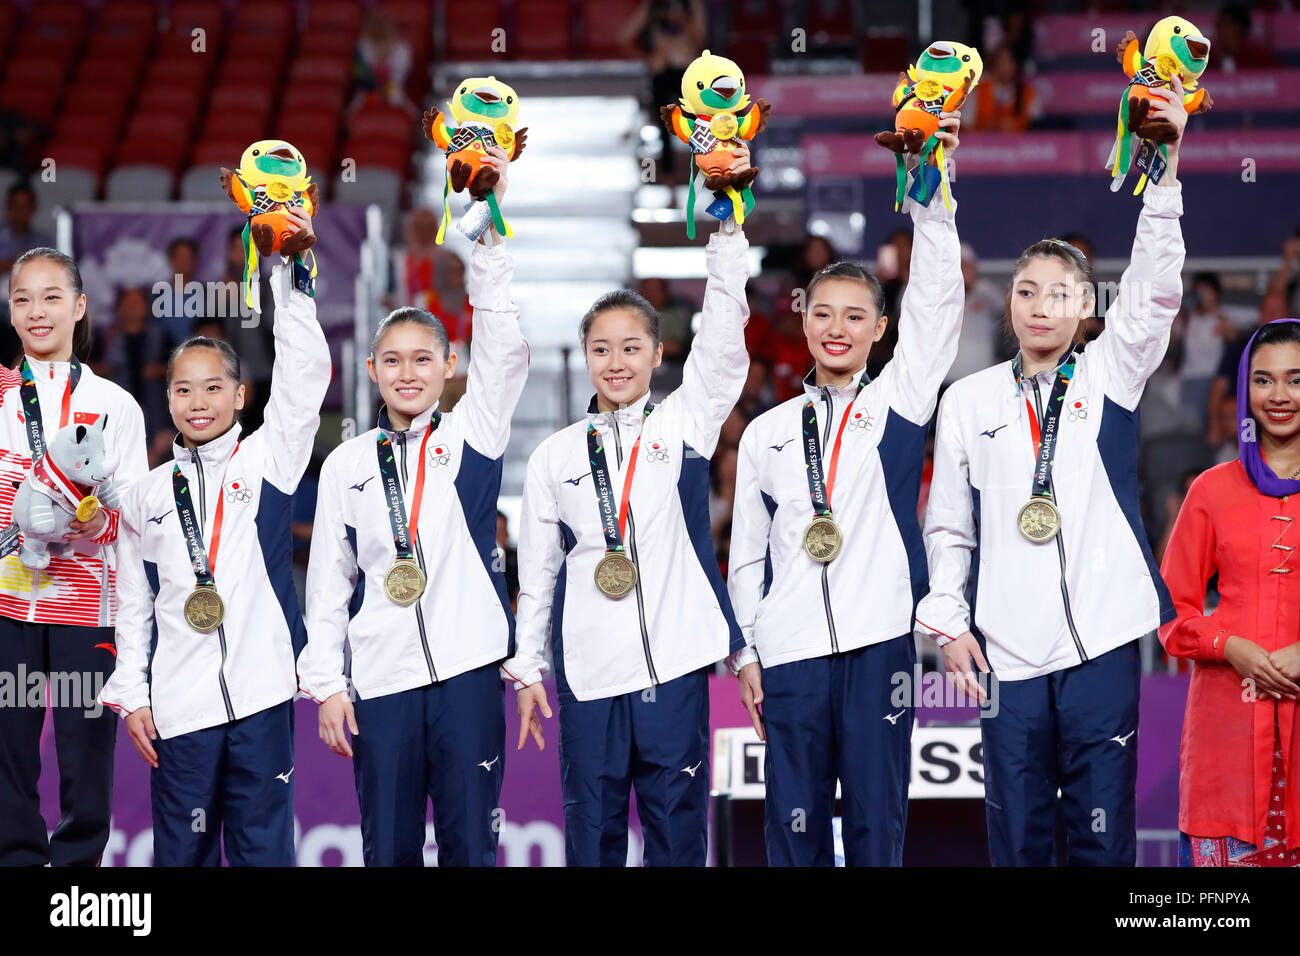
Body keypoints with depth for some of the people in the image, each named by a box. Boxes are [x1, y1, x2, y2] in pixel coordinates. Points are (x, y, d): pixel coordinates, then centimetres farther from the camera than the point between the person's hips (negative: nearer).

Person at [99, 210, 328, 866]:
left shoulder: (266, 460, 5)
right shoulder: (147, 495, 11)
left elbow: (304, 375, -6)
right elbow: (134, 604, 14)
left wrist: (286, 270, -13)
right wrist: (131, 694, 7)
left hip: (260, 693, -2)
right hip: (178, 705, 2)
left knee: (264, 846, 2)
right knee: (182, 851, 5)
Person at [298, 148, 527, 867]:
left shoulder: (471, 436, 5)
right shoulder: (346, 465, 10)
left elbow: (502, 346, -8)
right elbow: (328, 579, 11)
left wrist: (492, 220, -17)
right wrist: (326, 682, 5)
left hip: (465, 667, -1)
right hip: (381, 675, 1)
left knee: (470, 841, 1)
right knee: (388, 847, 4)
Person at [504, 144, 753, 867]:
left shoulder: (685, 423, 6)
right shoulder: (555, 457, 9)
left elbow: (723, 338, -5)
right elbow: (537, 569, 13)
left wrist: (729, 218, -13)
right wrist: (528, 666, 11)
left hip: (674, 659, -1)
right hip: (587, 671, 1)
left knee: (678, 829, 2)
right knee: (592, 830, 4)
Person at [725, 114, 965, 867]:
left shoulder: (898, 402, 8)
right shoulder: (767, 434, 15)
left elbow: (937, 301, -3)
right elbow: (748, 553, 17)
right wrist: (744, 651, 10)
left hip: (879, 642, -2)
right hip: (790, 651, 2)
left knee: (878, 825, -1)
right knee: (794, 830, 1)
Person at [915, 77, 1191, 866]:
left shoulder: (1109, 375, 6)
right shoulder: (969, 401, 10)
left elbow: (1155, 292, -9)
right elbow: (949, 525, 12)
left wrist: (1164, 166, -19)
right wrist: (948, 620, 1)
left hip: (1100, 638, -1)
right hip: (1006, 649, 1)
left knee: (1103, 831, -1)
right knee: (1018, 835, 4)